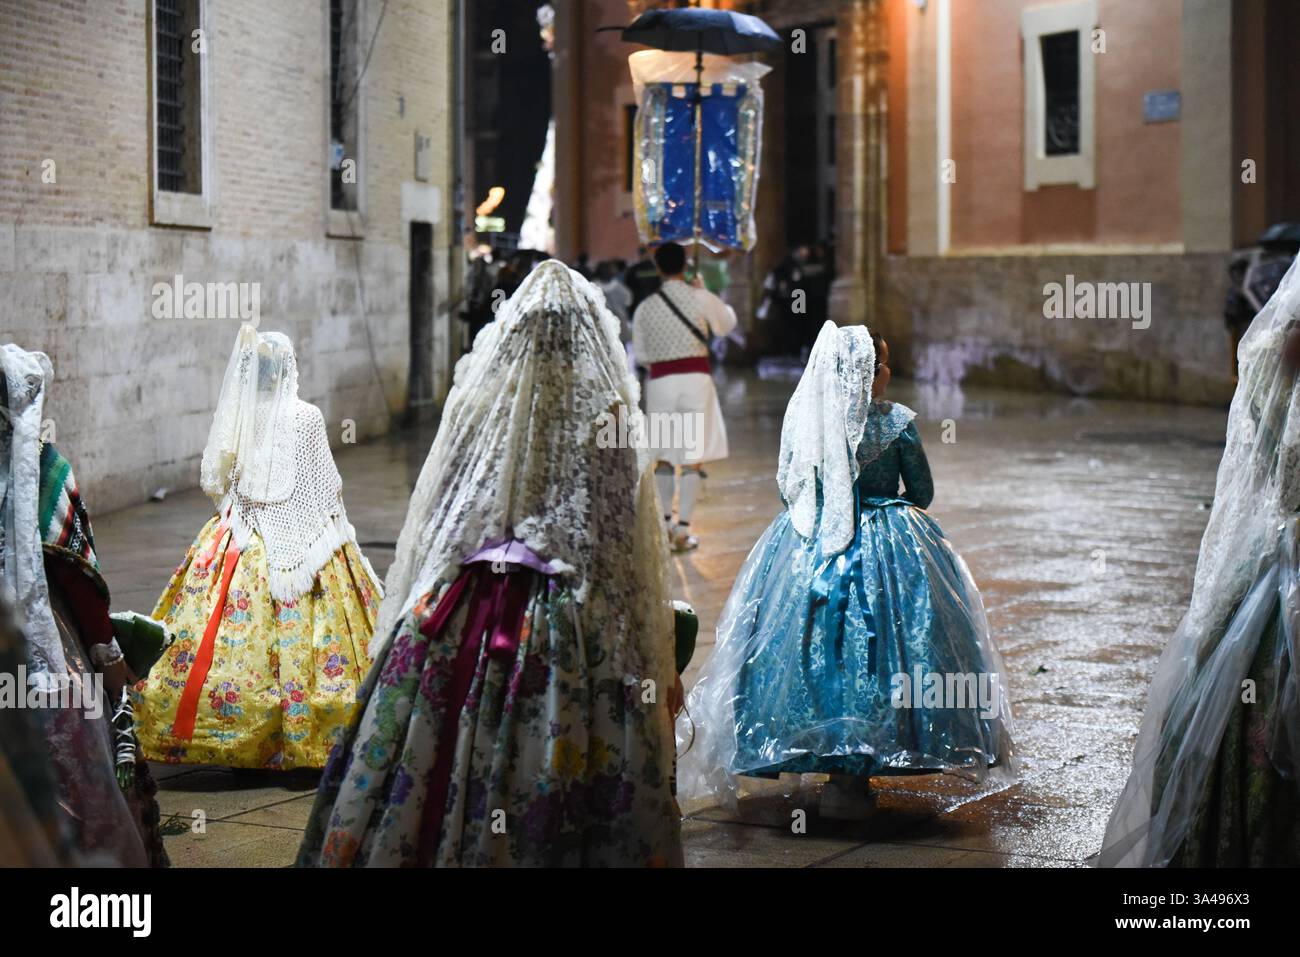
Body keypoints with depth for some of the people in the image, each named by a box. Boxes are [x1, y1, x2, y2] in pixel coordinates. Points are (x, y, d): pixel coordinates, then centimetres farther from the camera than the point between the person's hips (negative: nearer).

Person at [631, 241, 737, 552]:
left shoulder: (645, 307, 2)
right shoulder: (700, 298, -5)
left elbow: (641, 354, 7)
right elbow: (727, 323, 11)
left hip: (660, 381, 2)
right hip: (695, 378, -2)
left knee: (664, 456, 16)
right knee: (693, 457, 1)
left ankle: (665, 524, 24)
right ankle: (683, 529, -3)